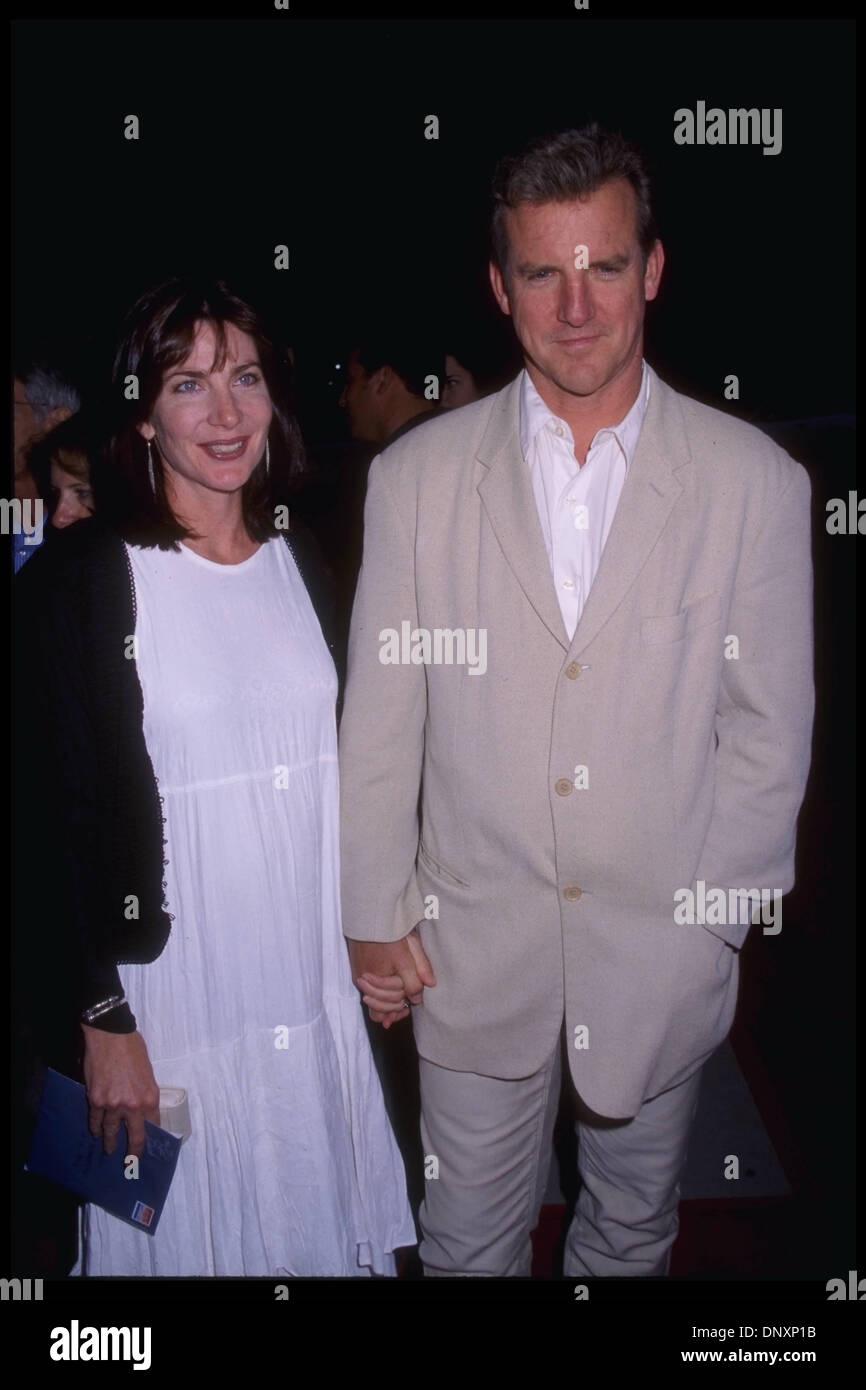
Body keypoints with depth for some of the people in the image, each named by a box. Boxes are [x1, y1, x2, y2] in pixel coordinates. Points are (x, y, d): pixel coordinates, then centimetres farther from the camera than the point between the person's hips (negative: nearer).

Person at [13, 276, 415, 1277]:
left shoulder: (299, 558, 5)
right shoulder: (80, 577, -12)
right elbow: (57, 812, -11)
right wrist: (102, 1020, -10)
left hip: (314, 993, 5)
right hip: (171, 998, -4)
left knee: (314, 1225, 19)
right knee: (191, 1232, 14)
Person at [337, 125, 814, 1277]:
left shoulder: (755, 482, -8)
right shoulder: (416, 476, -6)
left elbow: (769, 729, -2)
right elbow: (379, 718, -3)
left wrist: (715, 919, -1)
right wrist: (373, 918, 1)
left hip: (662, 946, 0)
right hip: (473, 940, 0)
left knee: (634, 1226, 23)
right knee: (468, 1238, 19)